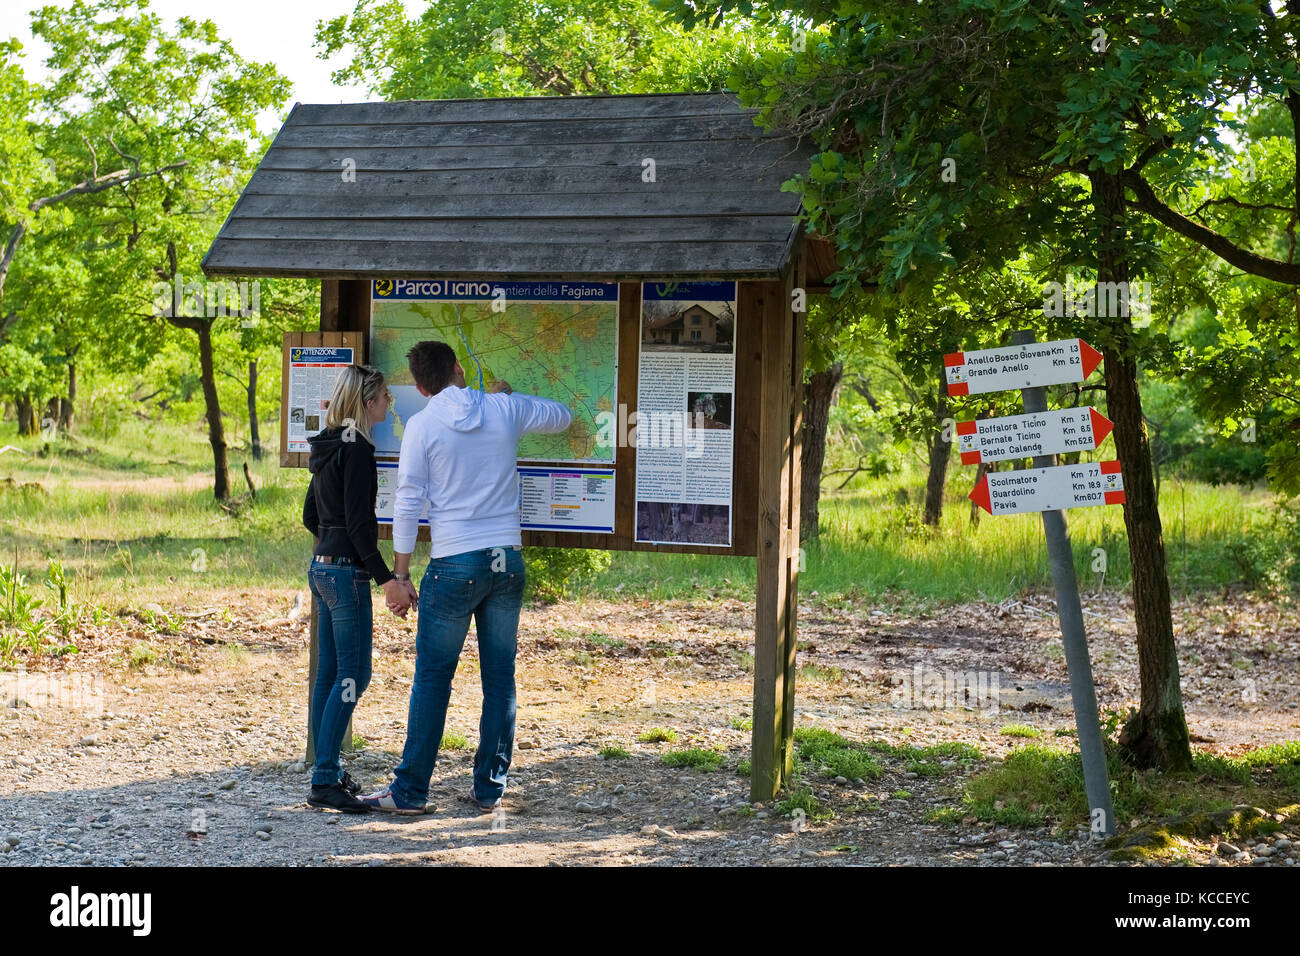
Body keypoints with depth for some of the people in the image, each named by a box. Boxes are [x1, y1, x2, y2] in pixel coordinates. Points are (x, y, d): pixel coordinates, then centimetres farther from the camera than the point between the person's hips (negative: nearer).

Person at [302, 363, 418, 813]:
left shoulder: (329, 448, 14)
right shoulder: (356, 450, -14)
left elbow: (311, 516, 21)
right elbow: (358, 522, -19)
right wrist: (387, 579, -18)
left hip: (322, 567, 10)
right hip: (346, 571, -10)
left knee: (330, 672, 12)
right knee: (353, 674, -8)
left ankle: (326, 771, 17)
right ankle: (324, 781, -9)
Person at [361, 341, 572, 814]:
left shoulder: (422, 425, -5)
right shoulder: (507, 410, 4)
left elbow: (408, 503, -6)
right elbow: (562, 416, 24)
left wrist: (399, 574, 0)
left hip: (455, 563, -3)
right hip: (507, 560, 3)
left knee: (432, 678, 2)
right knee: (500, 678, 9)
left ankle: (410, 790, 4)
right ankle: (490, 788, 13)